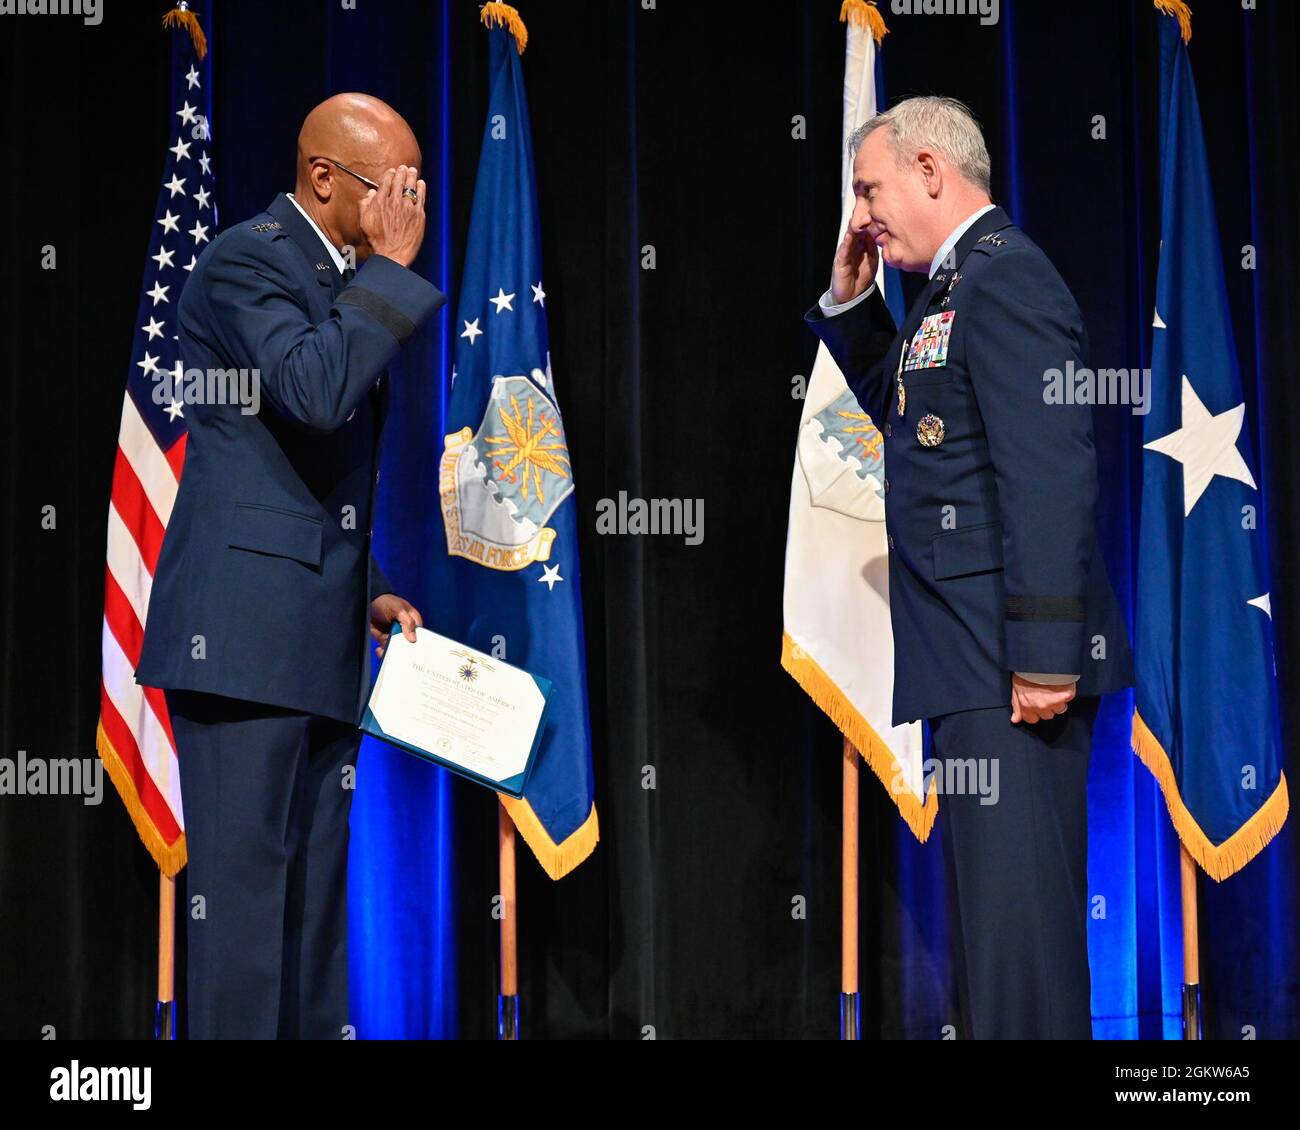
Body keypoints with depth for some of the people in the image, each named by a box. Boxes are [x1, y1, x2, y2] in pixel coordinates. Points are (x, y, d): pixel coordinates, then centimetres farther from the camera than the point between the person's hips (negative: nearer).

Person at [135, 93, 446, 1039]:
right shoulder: (247, 259, -8)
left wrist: (370, 590, 17)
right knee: (241, 873, -7)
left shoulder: (353, 283, 20)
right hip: (245, 625, -9)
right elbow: (314, 391, -26)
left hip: (324, 636, 9)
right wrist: (392, 267, -15)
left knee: (319, 882, 10)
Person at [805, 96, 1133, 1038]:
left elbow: (1051, 470, -22)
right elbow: (893, 403, 33)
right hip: (973, 654, 10)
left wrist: (1045, 651, -25)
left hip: (1008, 667, -10)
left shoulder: (1004, 275, -13)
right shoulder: (958, 286, 18)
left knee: (1016, 906, -8)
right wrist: (852, 297, 17)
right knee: (995, 899, 15)